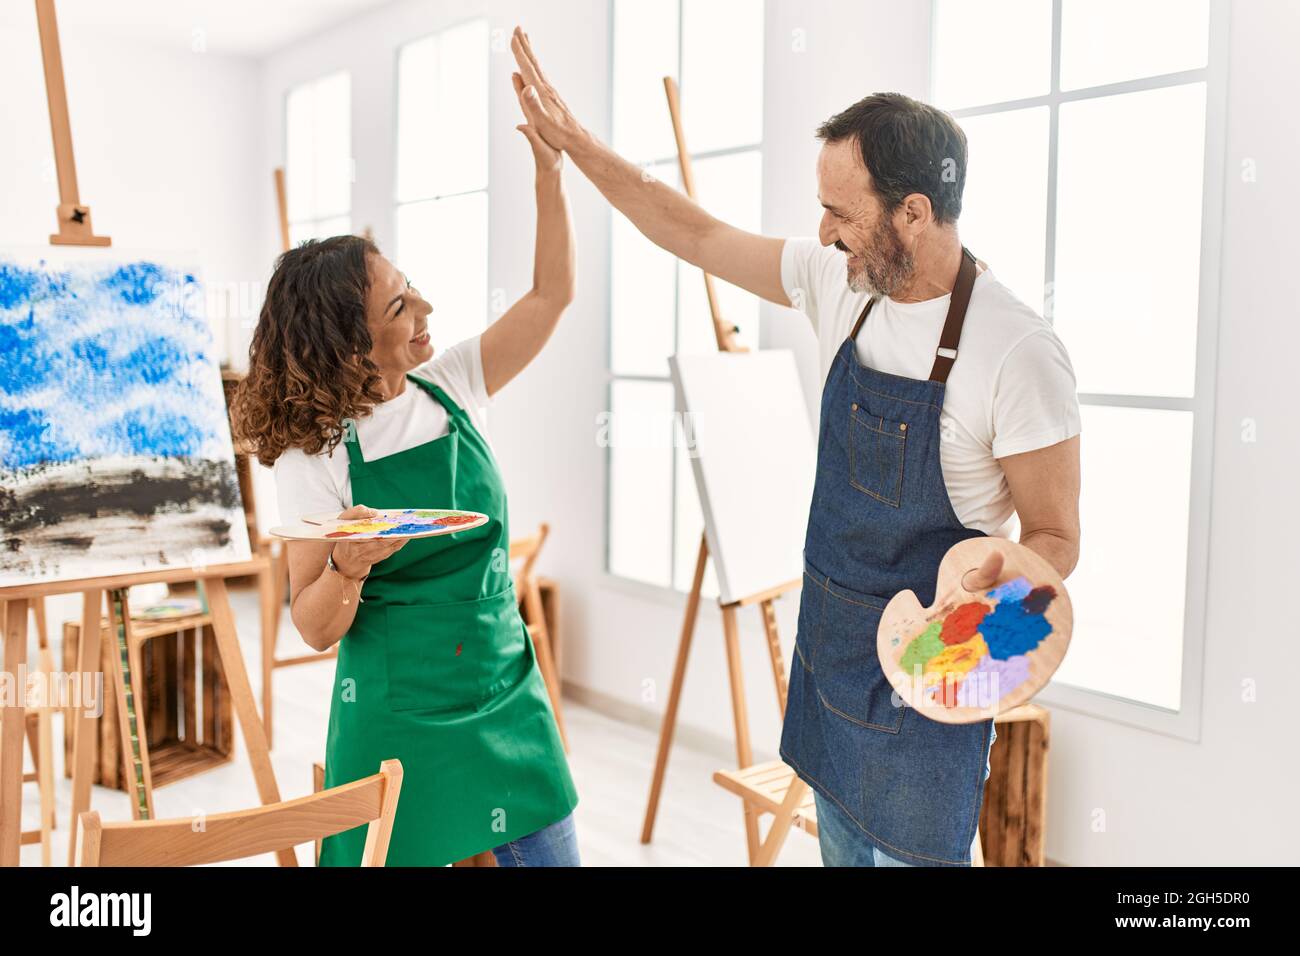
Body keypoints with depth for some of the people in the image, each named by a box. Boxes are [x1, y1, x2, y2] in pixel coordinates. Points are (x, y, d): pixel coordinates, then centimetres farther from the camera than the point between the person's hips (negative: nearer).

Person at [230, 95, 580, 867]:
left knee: (551, 854, 11)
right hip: (397, 714, -4)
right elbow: (316, 629, -9)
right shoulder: (313, 456, -11)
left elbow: (552, 294, 0)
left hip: (507, 695, 4)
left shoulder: (452, 389, 0)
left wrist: (549, 171, -10)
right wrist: (348, 567, -30)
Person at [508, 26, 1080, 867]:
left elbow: (1055, 536, -15)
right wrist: (575, 142, 3)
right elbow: (697, 236, 5)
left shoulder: (1017, 352, -24)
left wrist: (997, 589, -36)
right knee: (842, 848, 23)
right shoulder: (841, 284, -5)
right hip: (829, 641, 7)